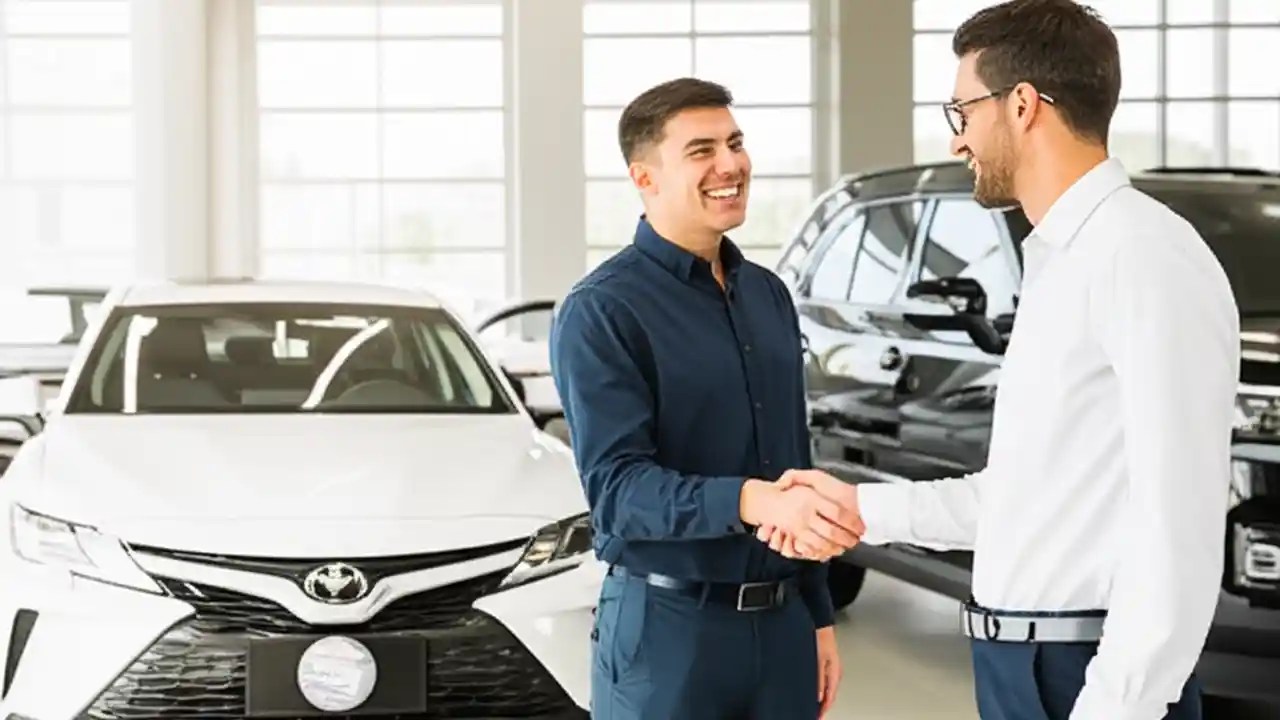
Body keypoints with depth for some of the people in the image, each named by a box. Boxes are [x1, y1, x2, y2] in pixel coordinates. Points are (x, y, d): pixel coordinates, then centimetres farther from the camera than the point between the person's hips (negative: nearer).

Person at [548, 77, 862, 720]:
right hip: (667, 625, -6)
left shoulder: (769, 295, 11)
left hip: (781, 622, 6)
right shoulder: (601, 311, -10)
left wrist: (819, 615, 16)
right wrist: (750, 502, -34)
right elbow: (616, 486, -20)